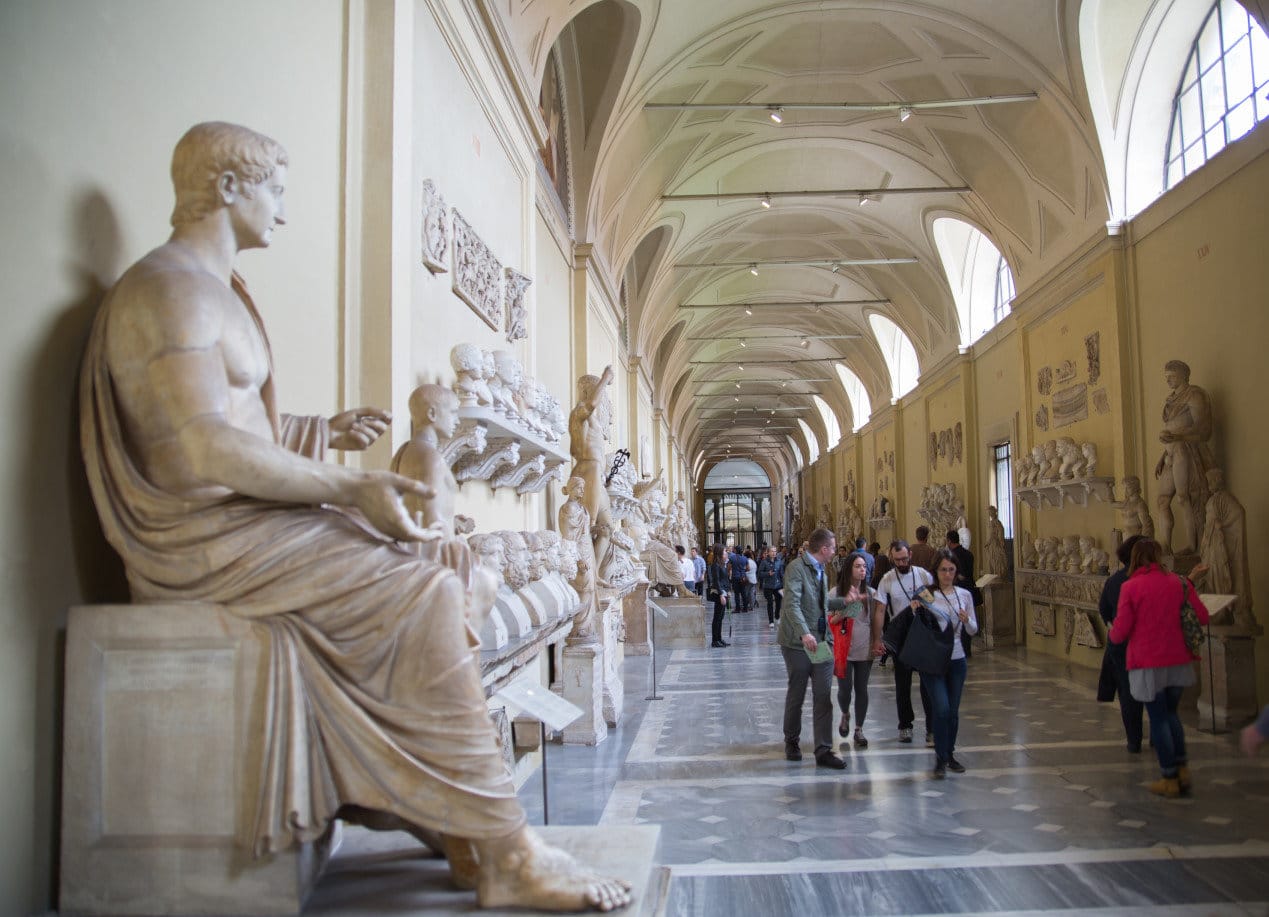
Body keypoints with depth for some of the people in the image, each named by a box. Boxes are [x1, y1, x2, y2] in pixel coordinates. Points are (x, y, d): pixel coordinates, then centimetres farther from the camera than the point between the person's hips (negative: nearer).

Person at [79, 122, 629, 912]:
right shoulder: (172, 288, -13)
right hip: (204, 535, -10)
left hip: (241, 520, 10)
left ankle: (456, 827, -2)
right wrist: (351, 488, -25)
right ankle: (502, 853, -11)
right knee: (426, 594, -19)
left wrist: (324, 431, 28)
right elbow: (206, 449, -25)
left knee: (432, 586, -1)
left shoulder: (215, 288, 20)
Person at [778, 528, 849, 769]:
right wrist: (804, 633, -35)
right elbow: (792, 604, -25)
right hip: (798, 642, -7)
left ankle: (824, 750, 7)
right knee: (796, 695, 9)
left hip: (822, 642, 7)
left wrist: (845, 601, 30)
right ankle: (792, 741, 29)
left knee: (823, 698, 3)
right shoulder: (796, 567, -13)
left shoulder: (820, 570, 14)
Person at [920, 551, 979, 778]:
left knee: (953, 710, 9)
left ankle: (949, 754, 25)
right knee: (942, 708, -12)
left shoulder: (964, 595, 5)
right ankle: (941, 759, 1)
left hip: (957, 659, 4)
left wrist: (966, 620, -11)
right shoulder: (927, 595, -5)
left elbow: (973, 631, 10)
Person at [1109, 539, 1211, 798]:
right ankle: (1182, 769, 19)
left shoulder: (1131, 587, -11)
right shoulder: (1179, 583, -2)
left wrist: (1113, 634, 11)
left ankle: (1169, 779, 12)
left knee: (1158, 718, 7)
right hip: (1178, 660, 4)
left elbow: (1120, 632, -13)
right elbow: (1202, 617, 2)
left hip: (1148, 663, -4)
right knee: (1171, 713, 22)